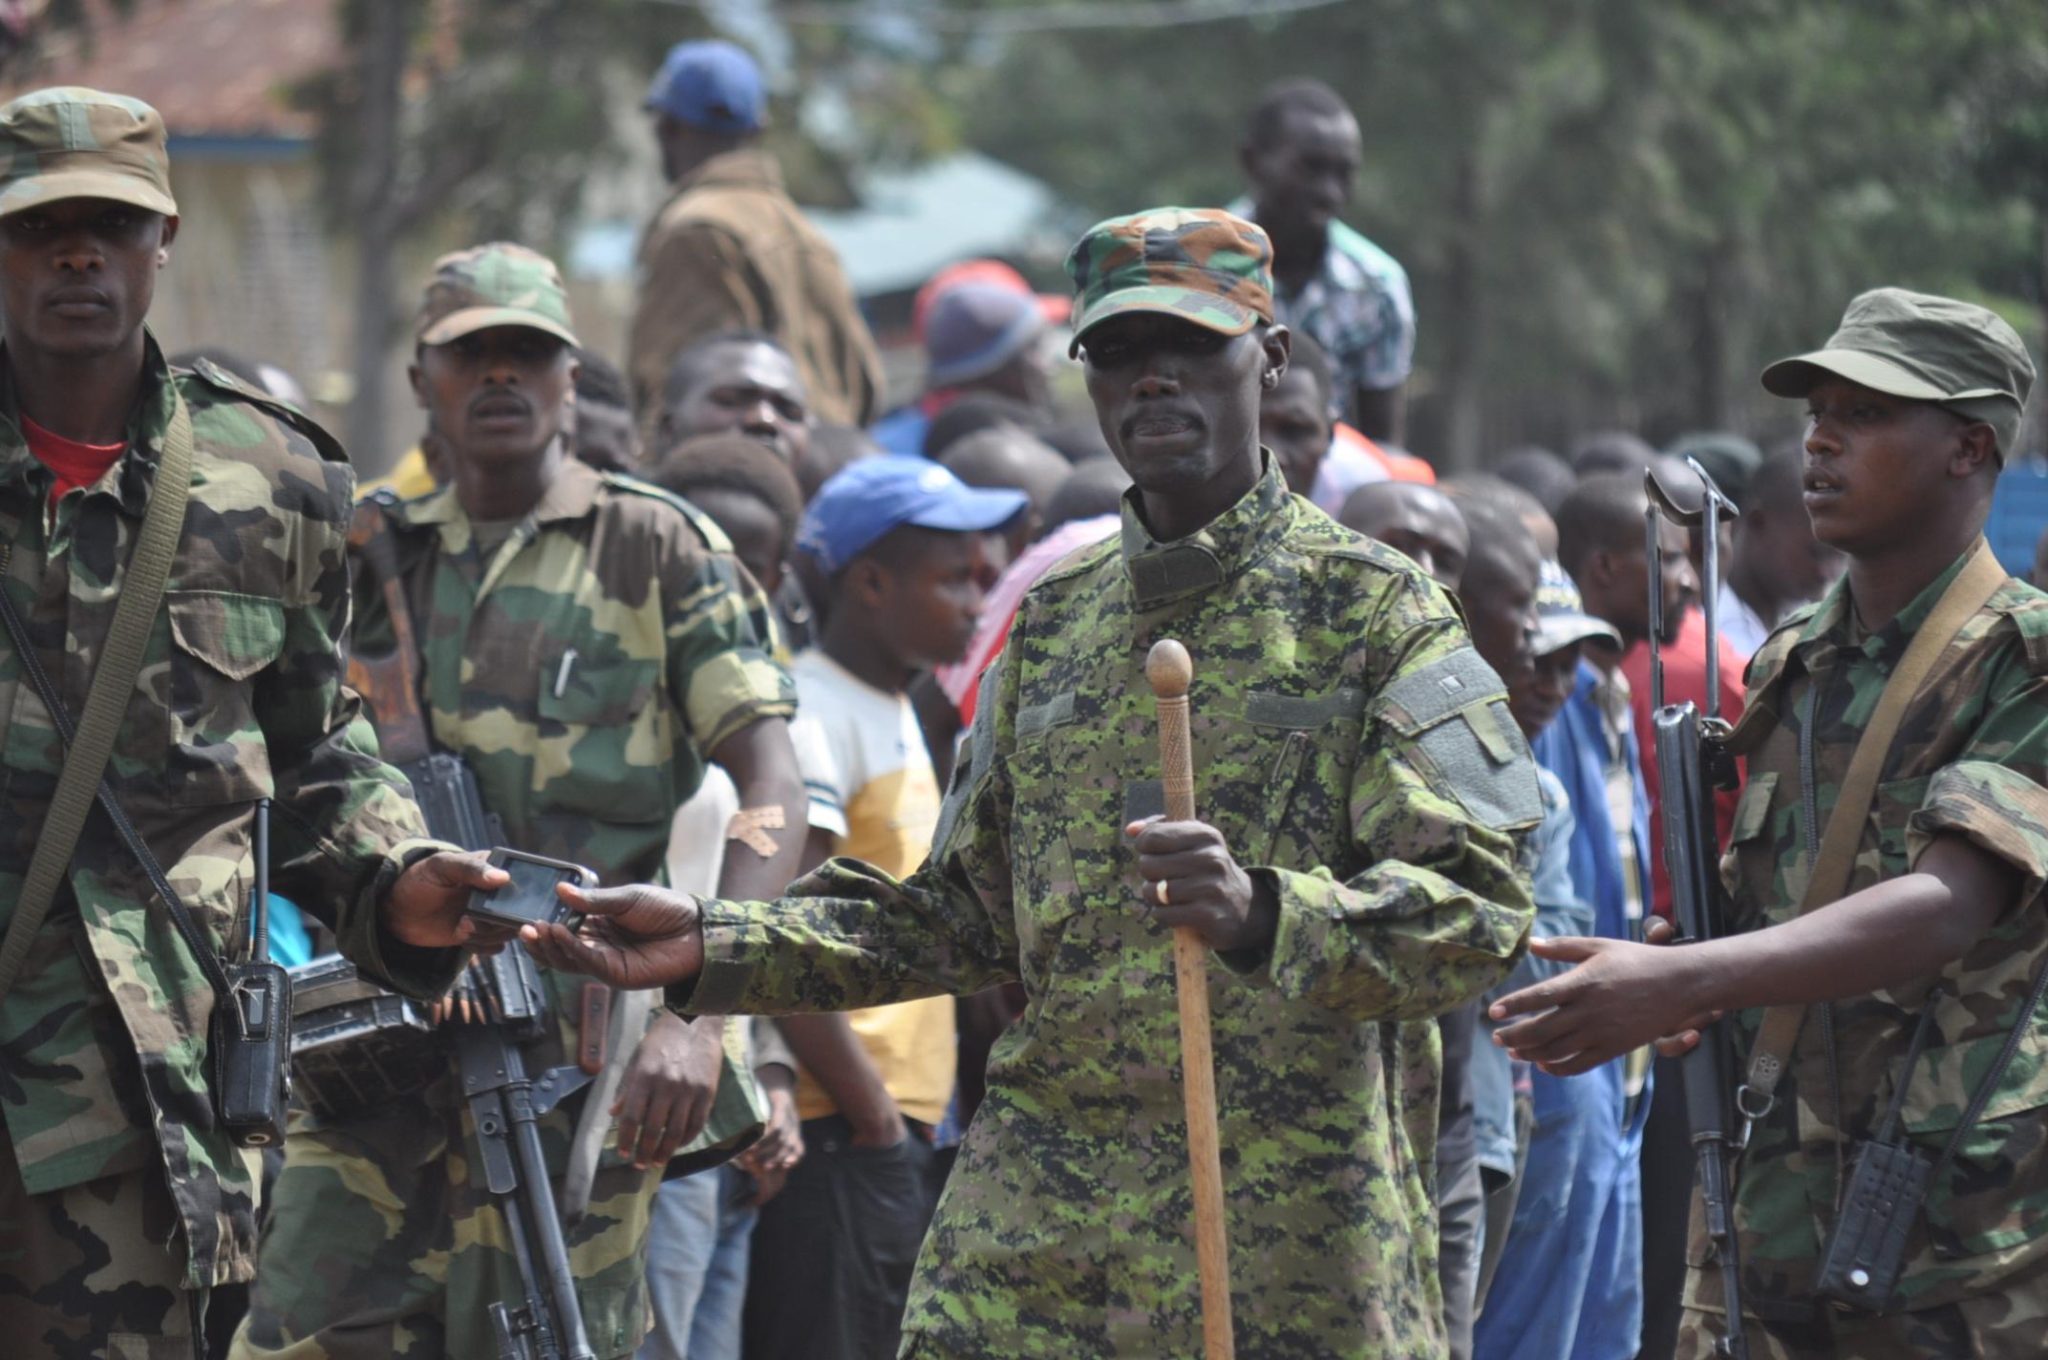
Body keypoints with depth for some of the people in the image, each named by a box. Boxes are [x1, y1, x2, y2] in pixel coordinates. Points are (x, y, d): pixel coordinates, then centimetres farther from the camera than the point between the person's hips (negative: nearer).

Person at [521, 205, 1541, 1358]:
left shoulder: (1373, 606, 0)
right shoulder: (1051, 624, 16)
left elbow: (1478, 908, -10)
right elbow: (967, 917, 19)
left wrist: (1262, 913, -28)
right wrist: (712, 946, 7)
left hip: (1294, 1228, -4)